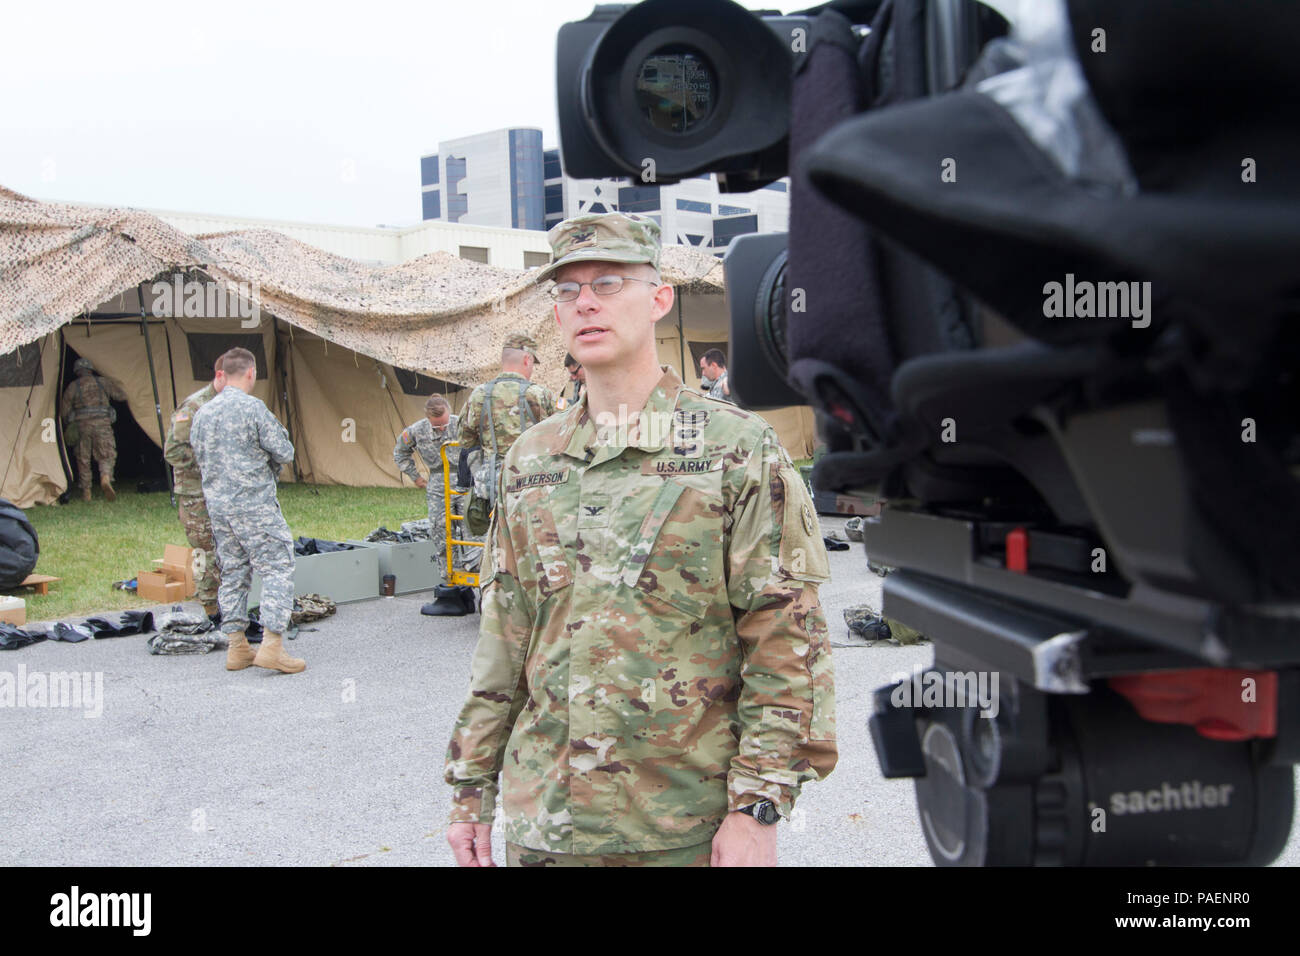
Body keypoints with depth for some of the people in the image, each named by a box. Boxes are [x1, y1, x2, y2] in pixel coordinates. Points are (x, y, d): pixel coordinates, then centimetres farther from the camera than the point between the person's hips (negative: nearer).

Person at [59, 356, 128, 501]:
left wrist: (67, 427, 24)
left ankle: (86, 492, 10)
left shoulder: (72, 386, 8)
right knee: (107, 455, 1)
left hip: (81, 425, 0)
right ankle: (106, 478, -28)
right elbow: (122, 396, 13)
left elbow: (64, 411, 8)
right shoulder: (103, 382, 9)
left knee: (83, 459, 9)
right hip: (102, 424, 0)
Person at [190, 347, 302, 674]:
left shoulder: (202, 413, 8)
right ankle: (271, 644, -9)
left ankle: (236, 647, 16)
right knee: (278, 568, -2)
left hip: (217, 504, 7)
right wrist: (267, 463, 11)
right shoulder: (253, 408, -12)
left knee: (232, 572, 13)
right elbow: (284, 453, -9)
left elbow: (200, 460, 16)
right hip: (254, 503, -7)